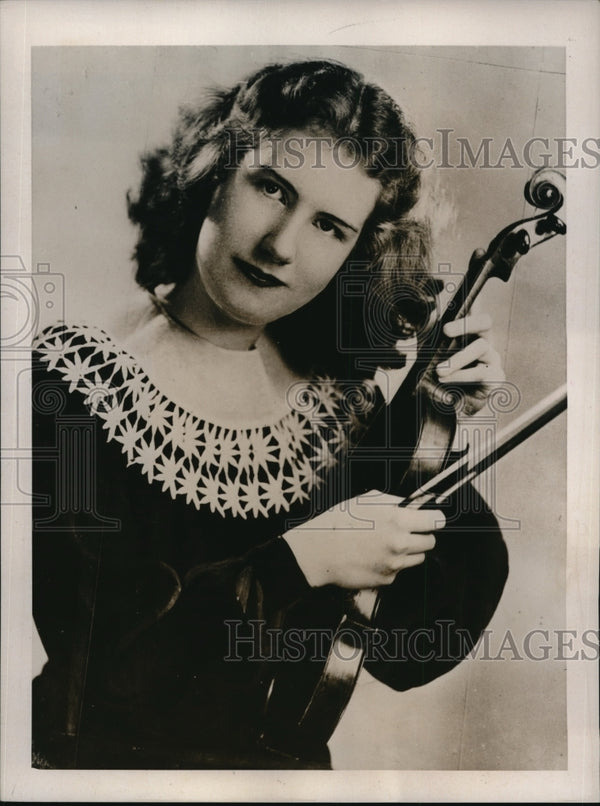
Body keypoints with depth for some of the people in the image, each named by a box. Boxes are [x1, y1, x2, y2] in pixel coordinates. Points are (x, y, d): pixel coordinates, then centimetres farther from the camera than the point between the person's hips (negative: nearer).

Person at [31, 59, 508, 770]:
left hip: (290, 762, 2)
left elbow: (412, 659, -2)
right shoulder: (67, 380, -11)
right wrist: (298, 563, -18)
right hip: (109, 764, -1)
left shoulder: (351, 396, -3)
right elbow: (80, 664, -17)